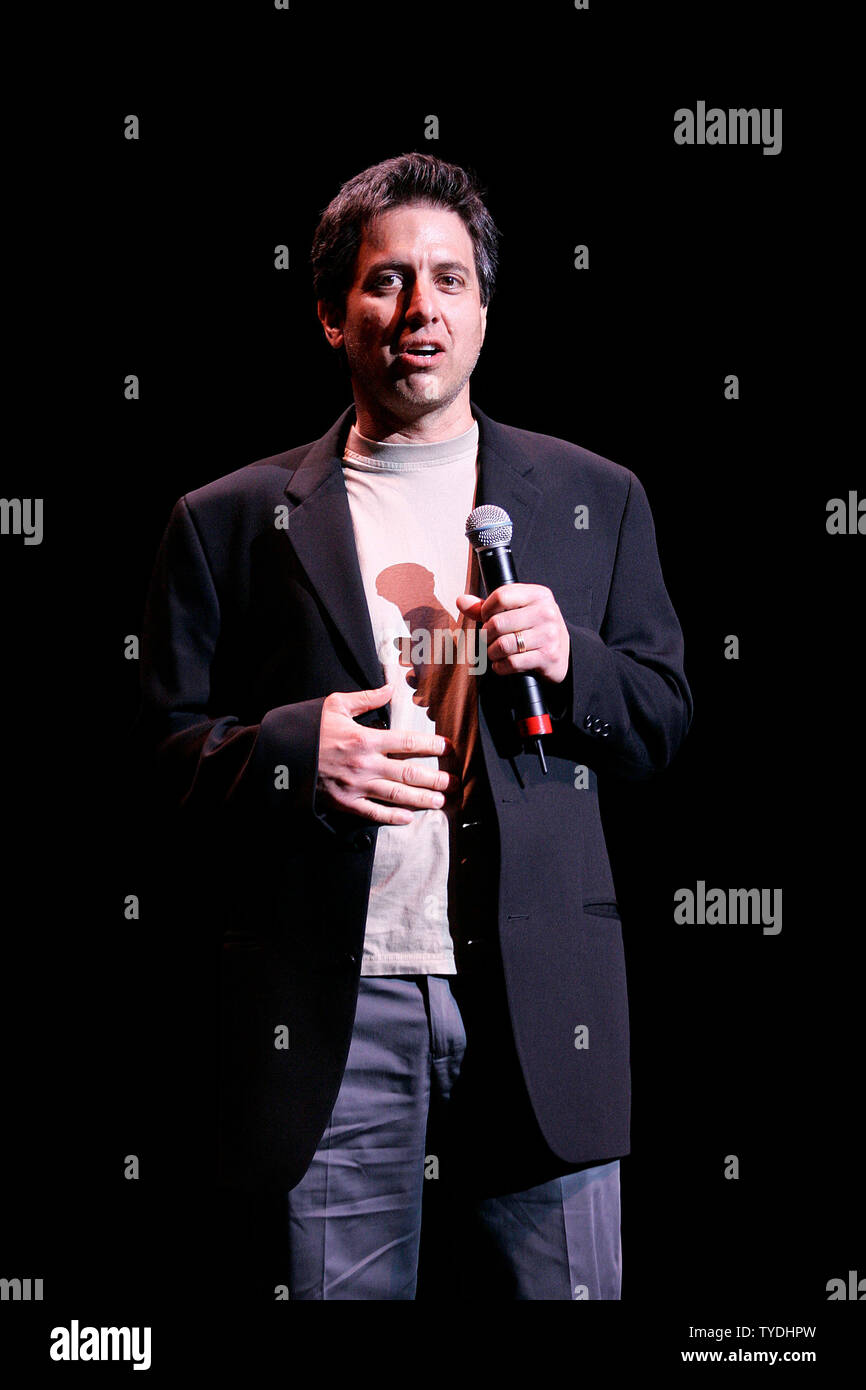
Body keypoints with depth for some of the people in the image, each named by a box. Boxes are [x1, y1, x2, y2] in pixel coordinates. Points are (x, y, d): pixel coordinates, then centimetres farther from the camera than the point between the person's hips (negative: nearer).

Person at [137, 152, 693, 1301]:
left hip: (541, 1003, 1)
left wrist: (572, 660, -7)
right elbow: (167, 743, 7)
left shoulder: (595, 500, 12)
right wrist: (293, 751, -13)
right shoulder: (231, 522, 8)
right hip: (332, 1001, -1)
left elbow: (663, 723, 14)